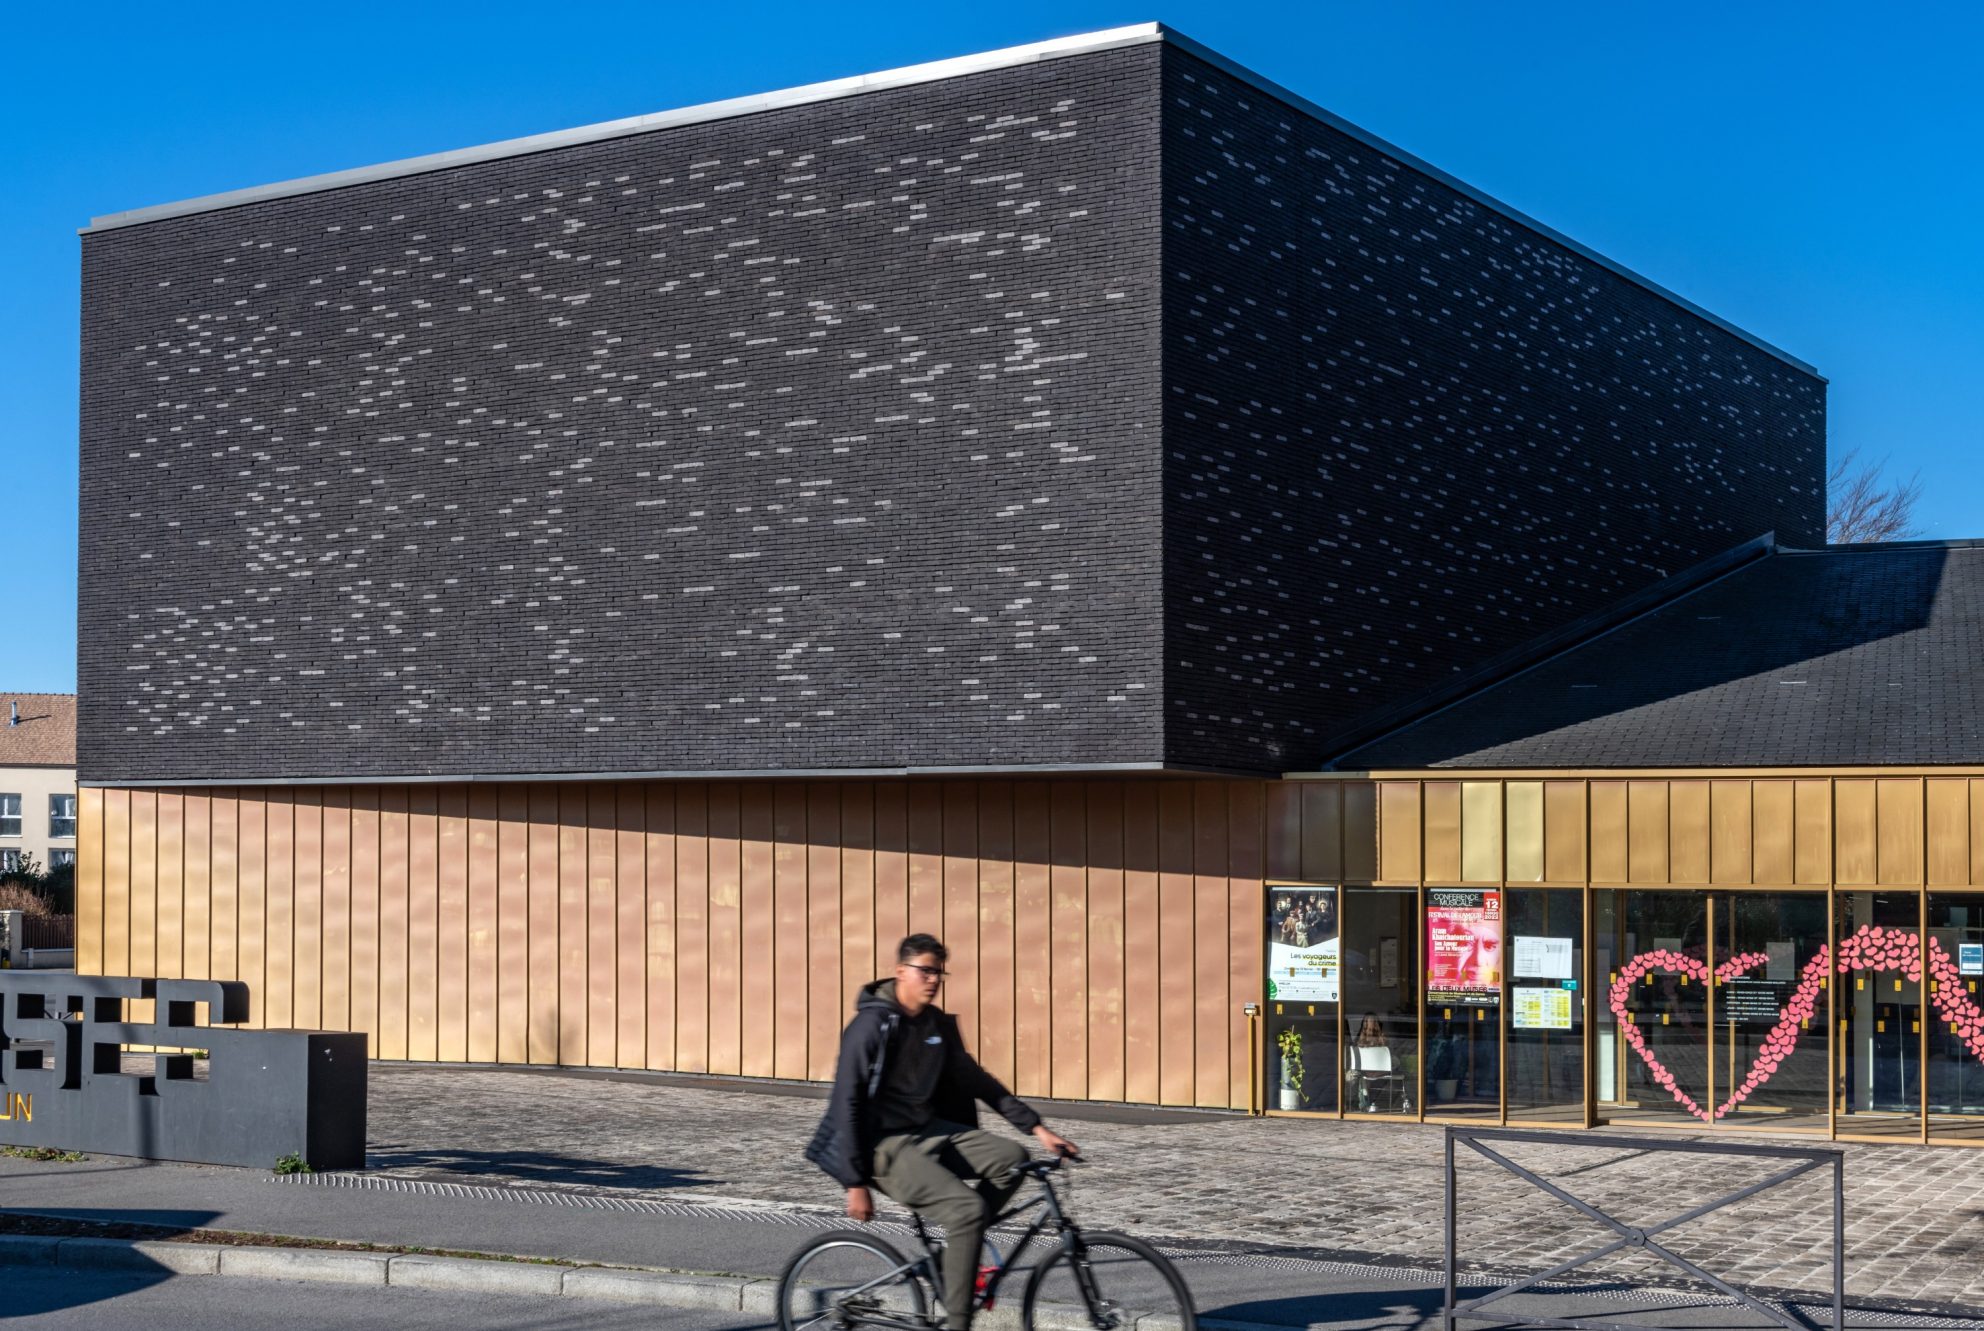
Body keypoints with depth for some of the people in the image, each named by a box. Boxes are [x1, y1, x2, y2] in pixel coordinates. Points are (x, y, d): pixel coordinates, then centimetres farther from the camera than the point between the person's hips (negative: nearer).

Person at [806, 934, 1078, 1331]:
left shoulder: (938, 1024, 7)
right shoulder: (872, 1026, -15)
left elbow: (975, 1080, 13)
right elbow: (847, 1103, -16)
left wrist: (1037, 1127, 6)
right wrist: (856, 1184, -16)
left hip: (929, 1131, 8)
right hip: (888, 1146, -8)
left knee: (1011, 1159, -11)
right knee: (969, 1209, -24)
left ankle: (955, 1243, 2)